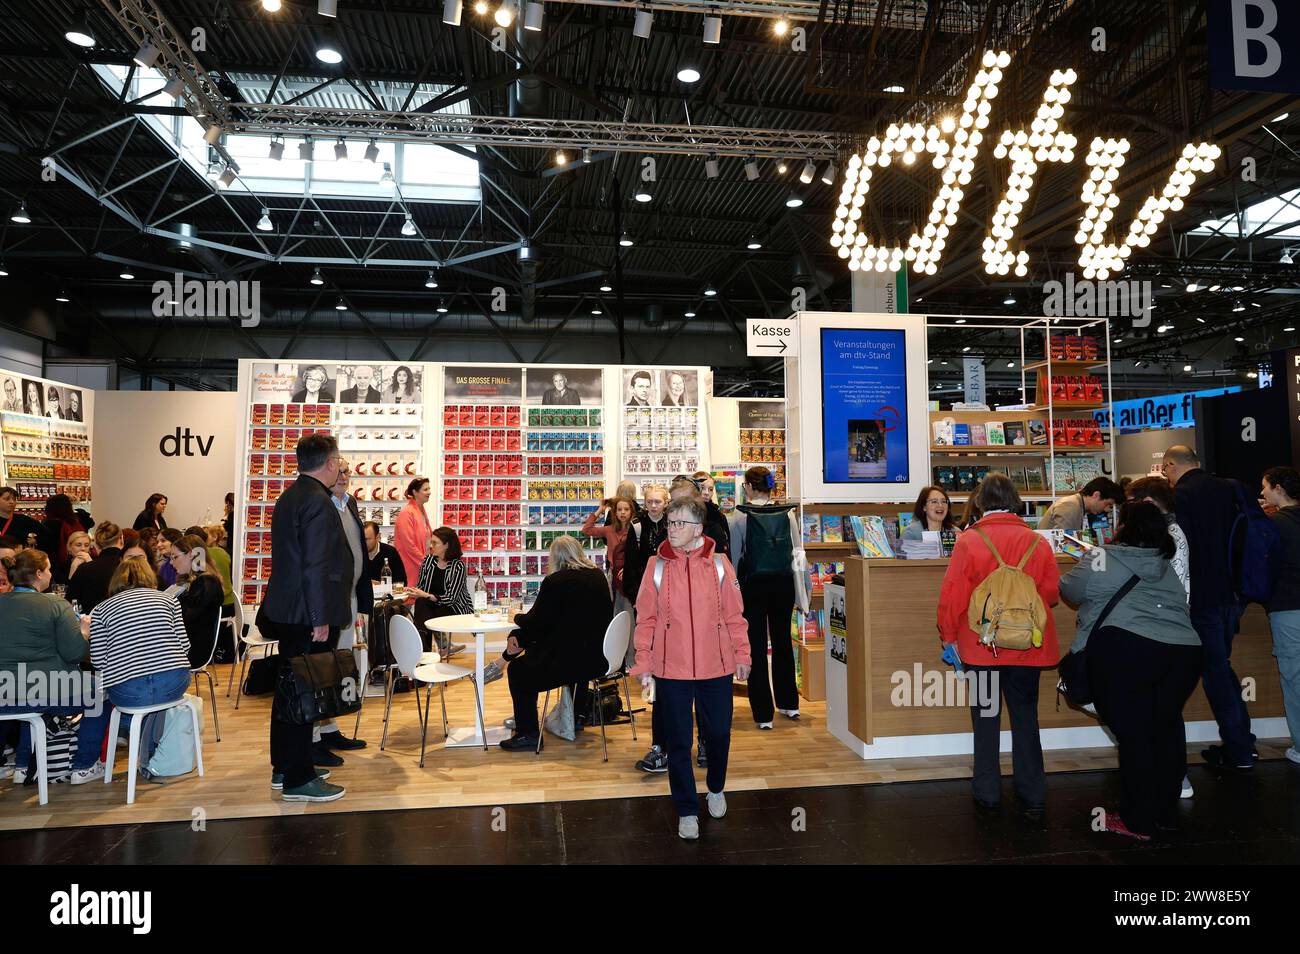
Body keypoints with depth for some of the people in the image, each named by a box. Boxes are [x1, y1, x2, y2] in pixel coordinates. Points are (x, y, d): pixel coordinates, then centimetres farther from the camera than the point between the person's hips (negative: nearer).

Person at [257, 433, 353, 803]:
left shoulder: (290, 496, 14)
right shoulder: (318, 501, -18)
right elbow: (316, 565, -22)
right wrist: (321, 619, -20)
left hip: (287, 610, 10)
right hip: (307, 615, -10)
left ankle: (284, 767, 30)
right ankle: (298, 780, 5)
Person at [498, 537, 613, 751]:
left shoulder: (555, 581, -13)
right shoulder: (598, 576, 9)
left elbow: (535, 622, -7)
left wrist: (517, 617, 17)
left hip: (573, 661, -8)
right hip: (598, 656, 8)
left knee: (517, 670, 11)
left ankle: (528, 735, 12)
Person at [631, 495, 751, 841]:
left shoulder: (719, 565, -2)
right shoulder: (657, 566, -2)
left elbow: (734, 615, 3)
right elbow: (646, 619, 0)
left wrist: (742, 655, 3)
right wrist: (643, 665, -2)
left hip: (716, 668, 1)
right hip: (671, 669, 0)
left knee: (718, 734, 15)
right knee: (678, 742, 7)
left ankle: (716, 789, 43)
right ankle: (687, 810, 23)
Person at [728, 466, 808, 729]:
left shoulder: (740, 515, -9)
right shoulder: (788, 514, -1)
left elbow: (734, 556, -6)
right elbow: (797, 552, 1)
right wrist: (799, 595, 8)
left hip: (753, 586, -3)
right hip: (783, 584, 3)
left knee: (756, 647, 5)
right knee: (783, 642, 19)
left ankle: (763, 714, 7)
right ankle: (789, 704, 30)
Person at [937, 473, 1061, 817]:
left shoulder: (968, 542, -12)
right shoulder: (1037, 542, -4)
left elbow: (952, 596, -10)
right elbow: (1051, 593, 2)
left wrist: (949, 635, 3)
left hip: (981, 647, -2)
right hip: (1027, 647, 2)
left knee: (986, 719, 10)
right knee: (1025, 718, 13)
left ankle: (987, 794, 18)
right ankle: (1032, 797, 18)